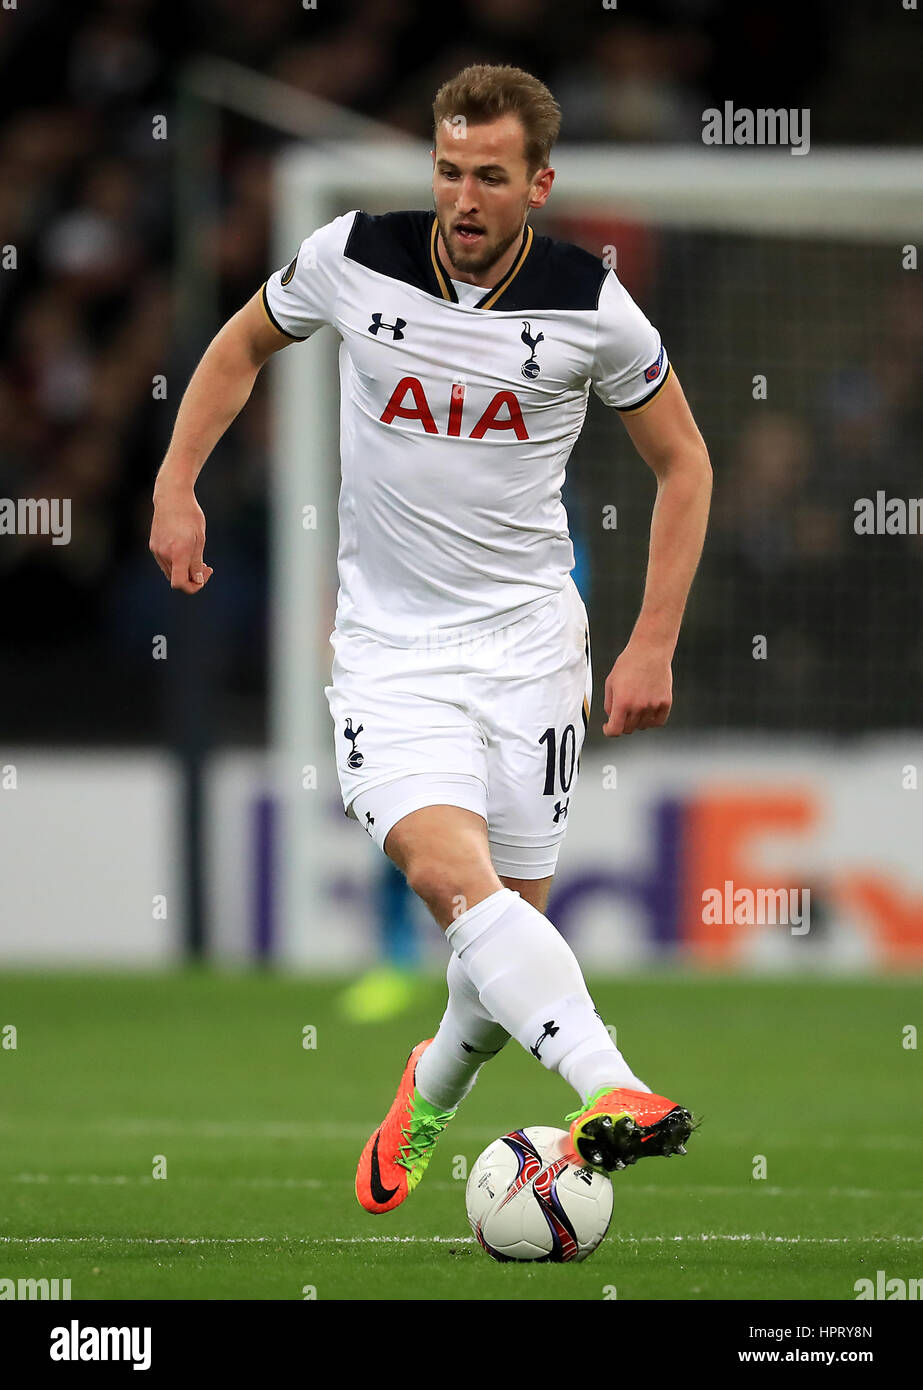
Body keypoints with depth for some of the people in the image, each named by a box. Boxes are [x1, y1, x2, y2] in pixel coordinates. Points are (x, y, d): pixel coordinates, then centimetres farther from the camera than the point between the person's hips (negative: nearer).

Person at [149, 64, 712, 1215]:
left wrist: (653, 645, 0)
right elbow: (245, 343, 15)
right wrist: (176, 485, 5)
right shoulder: (352, 258, -6)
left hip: (527, 636, 1)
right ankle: (610, 1089, -41)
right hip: (386, 643, -1)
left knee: (511, 913, 4)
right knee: (449, 873, -25)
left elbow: (681, 460, 6)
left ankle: (431, 1094, 36)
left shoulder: (590, 307, -7)